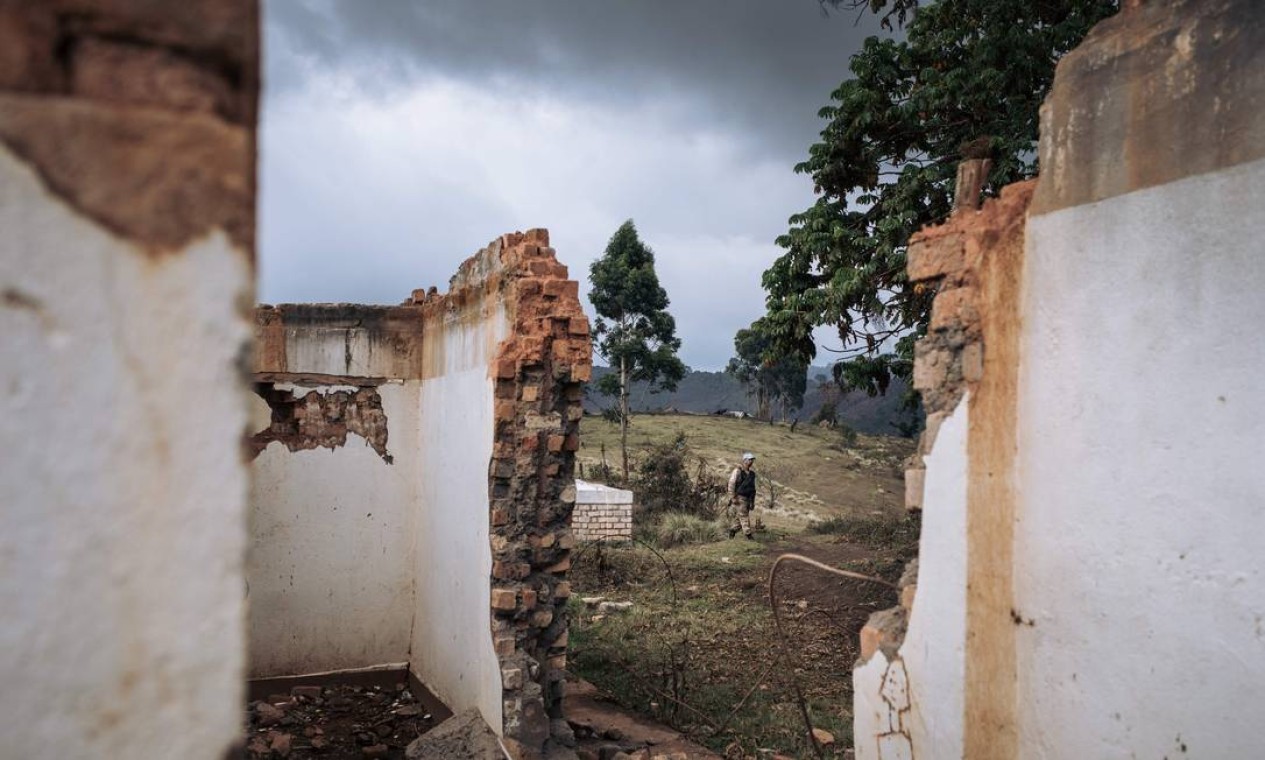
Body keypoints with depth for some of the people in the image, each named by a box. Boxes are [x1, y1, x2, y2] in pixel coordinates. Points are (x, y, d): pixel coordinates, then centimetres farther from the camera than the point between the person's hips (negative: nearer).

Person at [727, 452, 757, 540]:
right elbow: (731, 484, -12)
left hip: (747, 499, 7)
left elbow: (752, 488, 19)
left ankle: (732, 532, 20)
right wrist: (733, 497, -18)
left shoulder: (752, 473, 14)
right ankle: (748, 534, -12)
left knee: (739, 517, 7)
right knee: (744, 516, -10)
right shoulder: (738, 471, -8)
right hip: (739, 498, -7)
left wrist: (753, 502, 16)